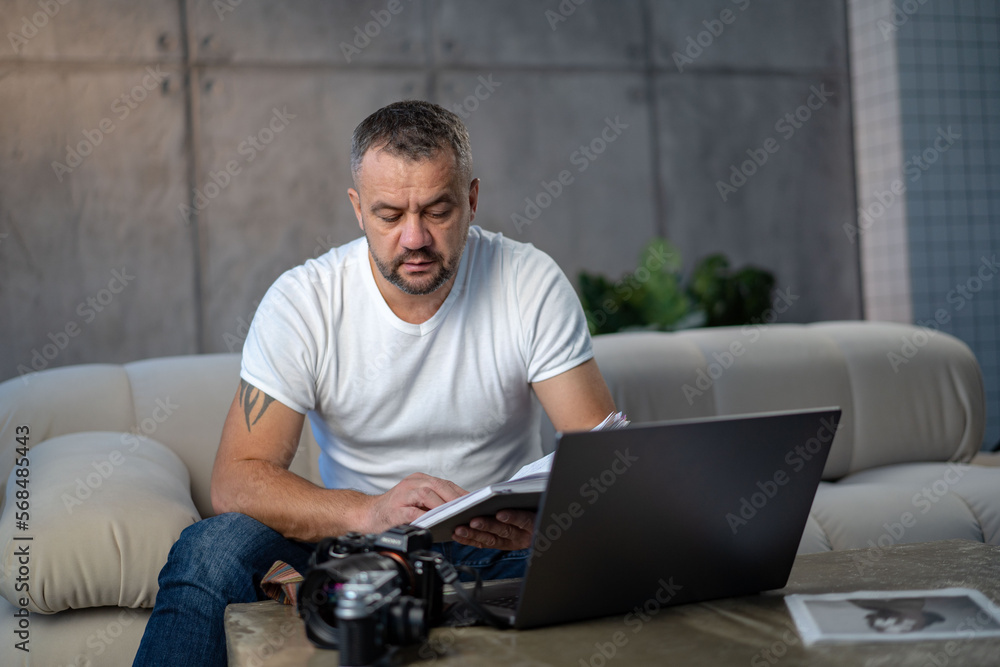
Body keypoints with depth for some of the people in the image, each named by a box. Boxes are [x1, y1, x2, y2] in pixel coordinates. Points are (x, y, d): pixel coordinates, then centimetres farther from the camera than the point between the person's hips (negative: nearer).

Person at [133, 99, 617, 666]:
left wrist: (544, 514, -36)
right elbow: (235, 479, -17)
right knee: (210, 552, -27)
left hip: (501, 541, 1)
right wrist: (372, 511, -35)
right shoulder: (303, 301, -11)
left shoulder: (531, 284, -10)